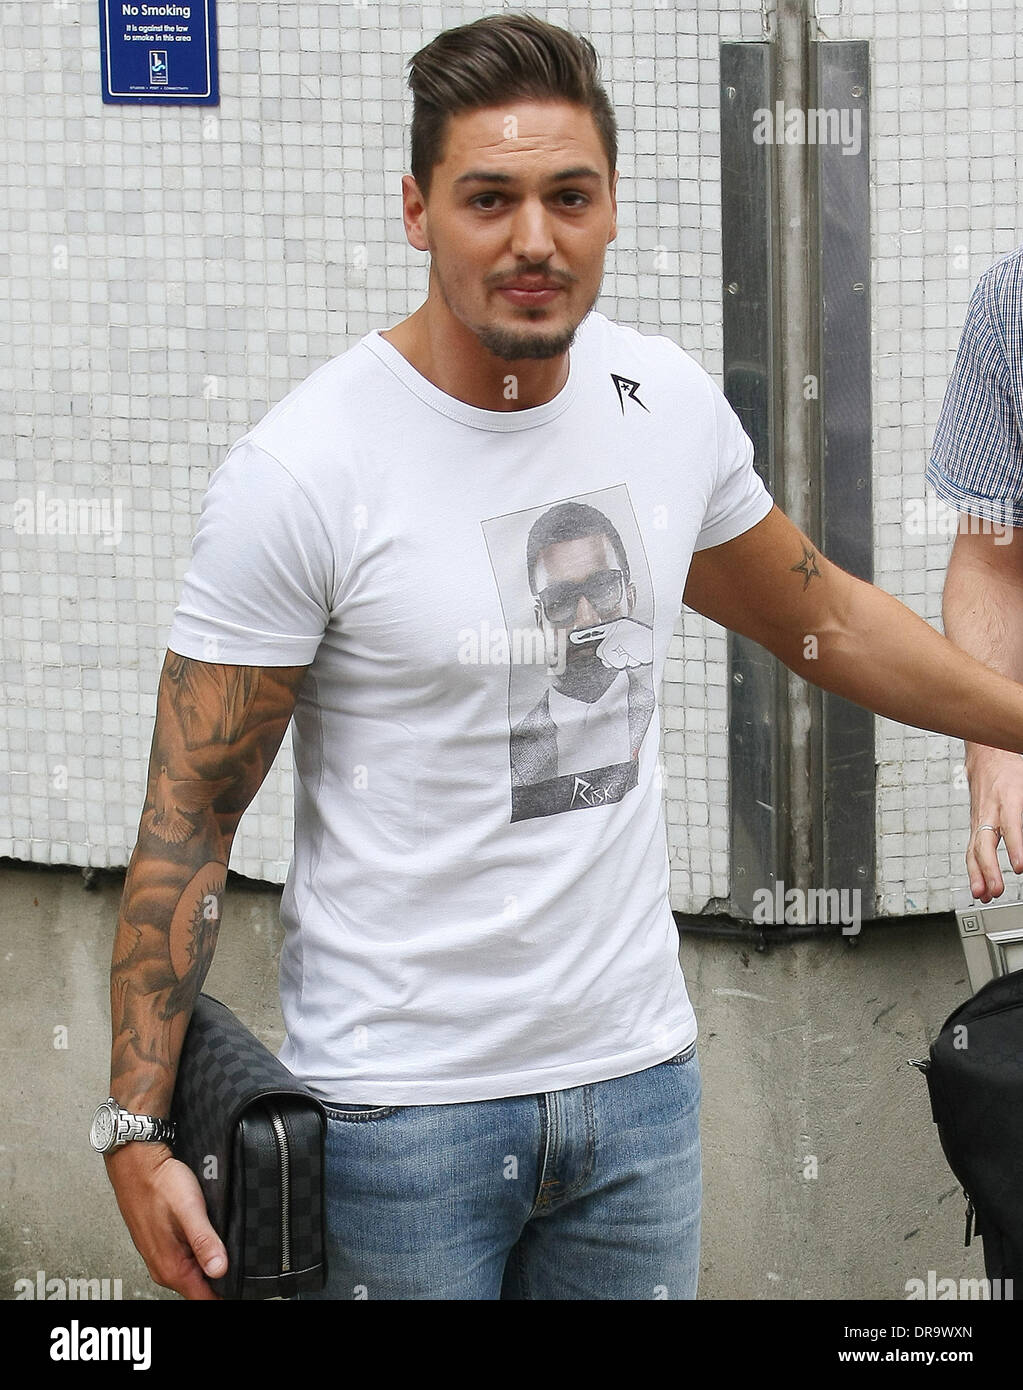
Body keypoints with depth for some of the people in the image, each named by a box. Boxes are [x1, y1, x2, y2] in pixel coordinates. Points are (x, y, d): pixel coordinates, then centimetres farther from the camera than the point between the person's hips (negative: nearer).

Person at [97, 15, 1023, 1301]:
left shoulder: (665, 404, 1)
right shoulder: (302, 472, -16)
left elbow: (819, 617, 21)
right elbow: (189, 818, -12)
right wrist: (137, 1135, -15)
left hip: (637, 1075, 5)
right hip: (399, 1104, -5)